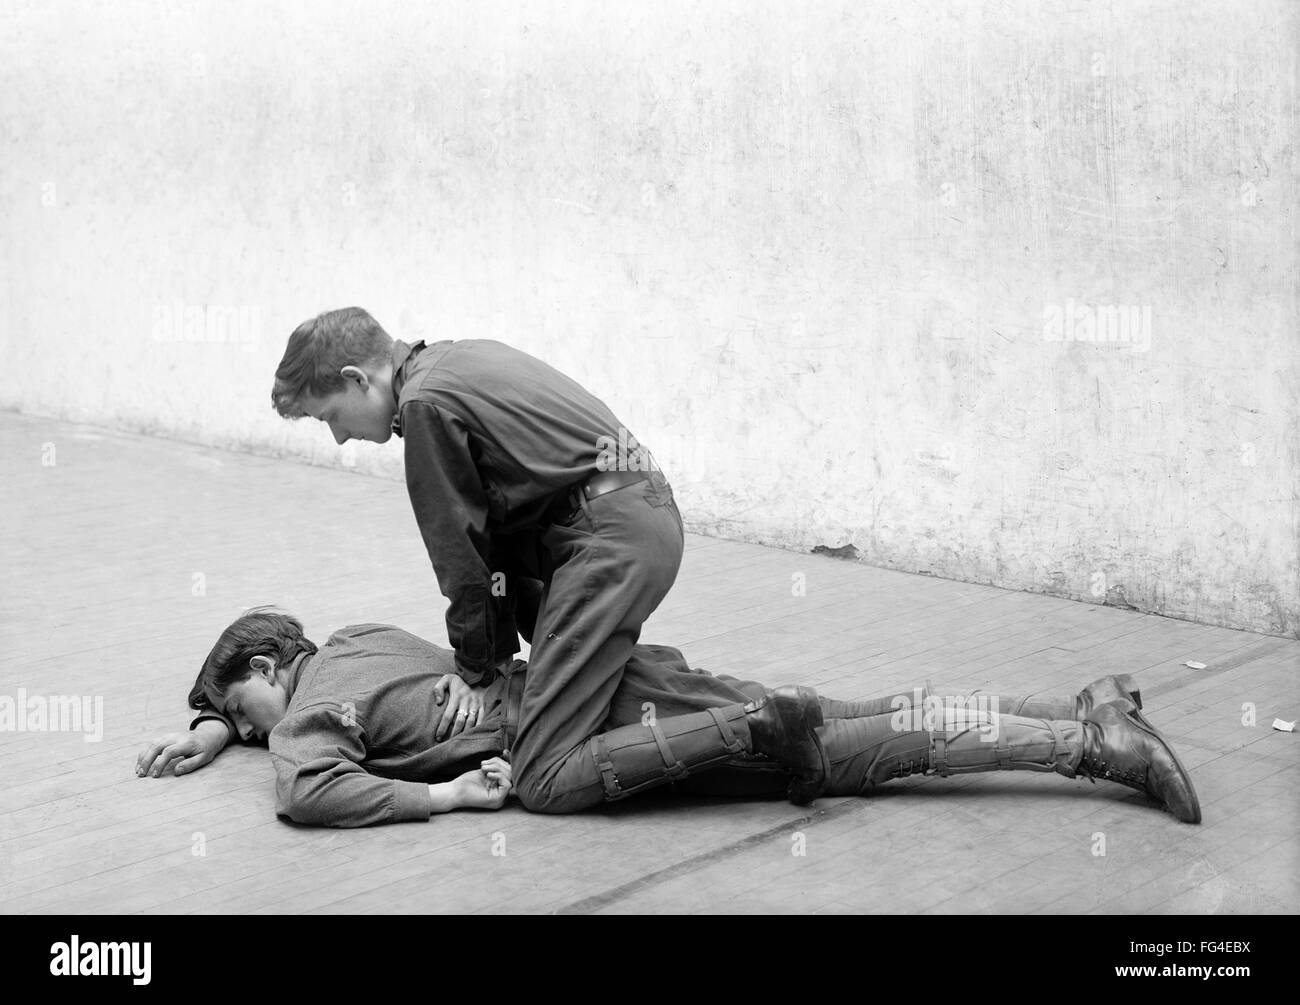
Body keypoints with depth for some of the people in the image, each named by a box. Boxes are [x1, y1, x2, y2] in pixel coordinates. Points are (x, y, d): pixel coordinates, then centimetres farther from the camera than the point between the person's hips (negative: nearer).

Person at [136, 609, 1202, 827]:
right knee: (850, 724, 4)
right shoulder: (351, 637, 20)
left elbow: (309, 788, -26)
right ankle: (1088, 713, 2)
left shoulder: (305, 707, -4)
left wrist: (449, 794, -18)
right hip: (613, 679, 8)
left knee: (849, 748, -9)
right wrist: (202, 731, 35)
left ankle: (1093, 741, -11)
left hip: (589, 721, -8)